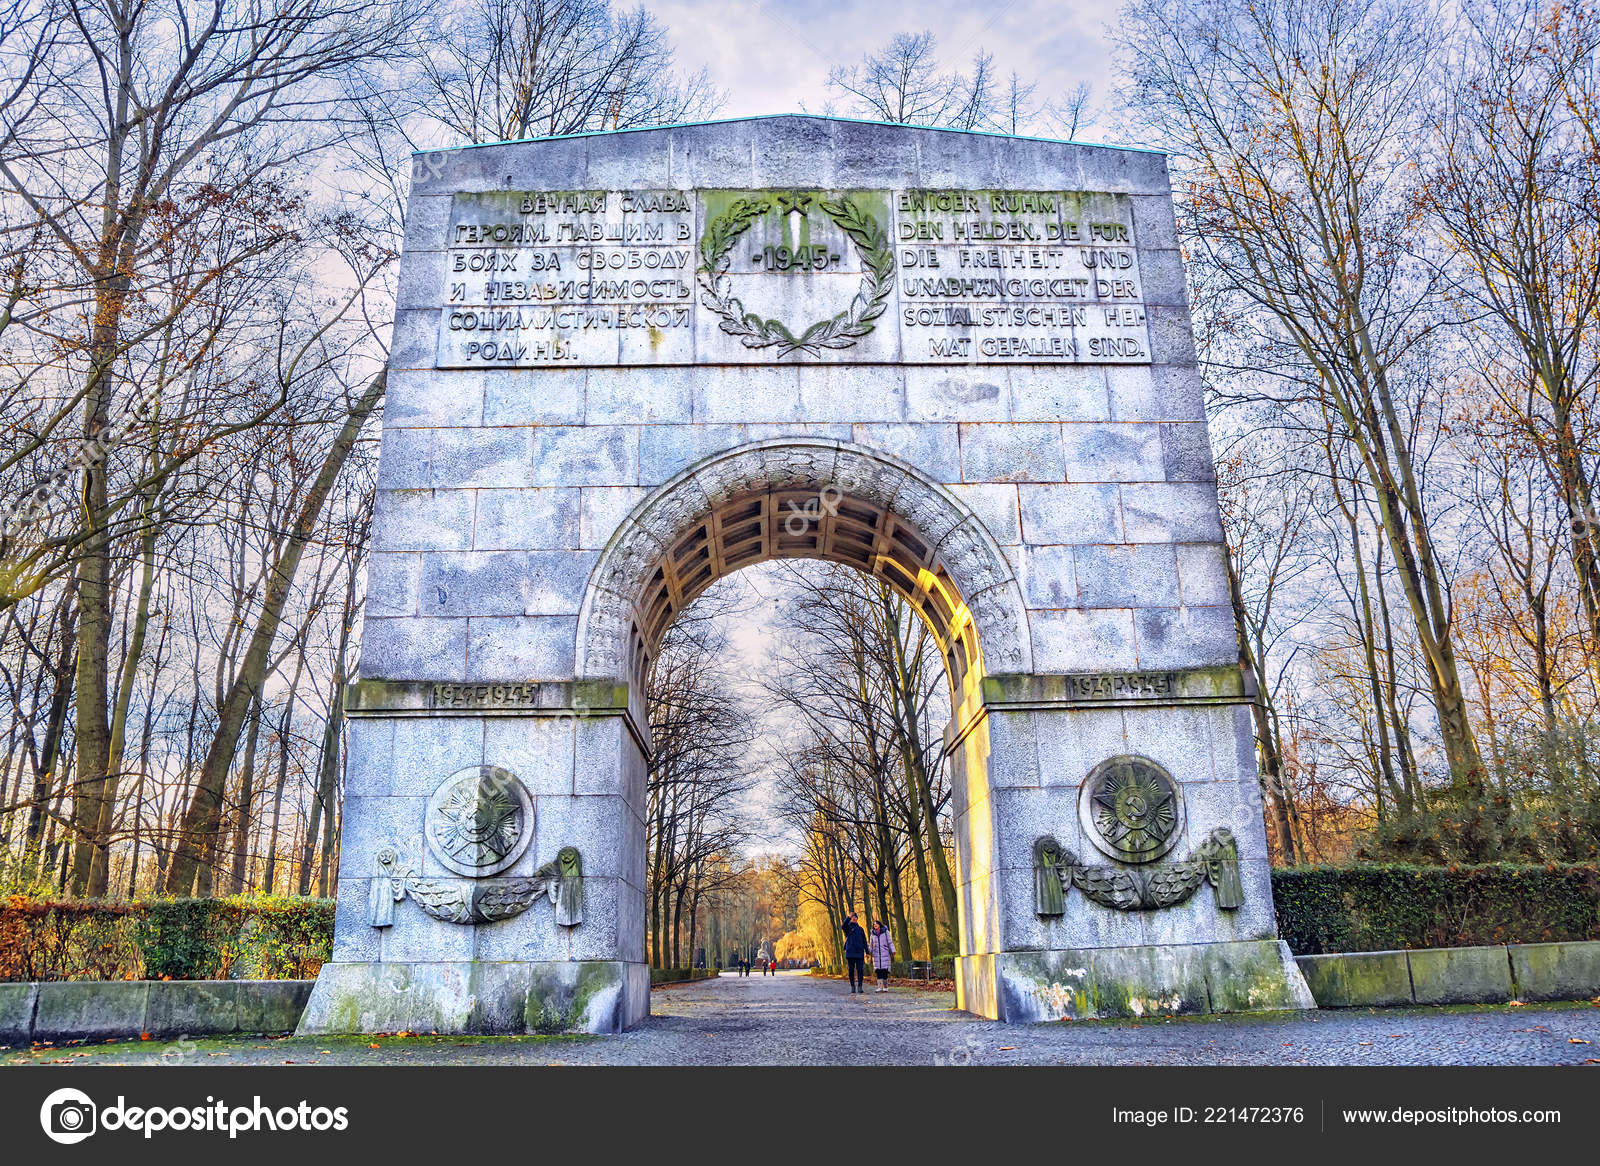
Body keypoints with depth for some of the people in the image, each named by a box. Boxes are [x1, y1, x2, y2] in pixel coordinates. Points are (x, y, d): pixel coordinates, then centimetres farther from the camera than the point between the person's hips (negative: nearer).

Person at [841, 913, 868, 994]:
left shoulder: (860, 929, 16)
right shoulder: (848, 927, 5)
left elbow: (864, 941, 16)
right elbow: (843, 926, -22)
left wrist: (867, 952, 7)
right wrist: (849, 917, -37)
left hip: (859, 952, 2)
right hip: (850, 952, -2)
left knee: (860, 970, -5)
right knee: (851, 970, 2)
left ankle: (860, 986, -4)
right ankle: (852, 986, 9)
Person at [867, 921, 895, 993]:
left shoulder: (885, 932, 3)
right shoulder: (873, 934, 11)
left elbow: (890, 942, 2)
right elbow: (871, 946, 14)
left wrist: (893, 951, -8)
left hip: (885, 954, -2)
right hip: (876, 955, 2)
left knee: (885, 970, -7)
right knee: (878, 971, -3)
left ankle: (885, 987, 1)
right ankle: (880, 987, 1)